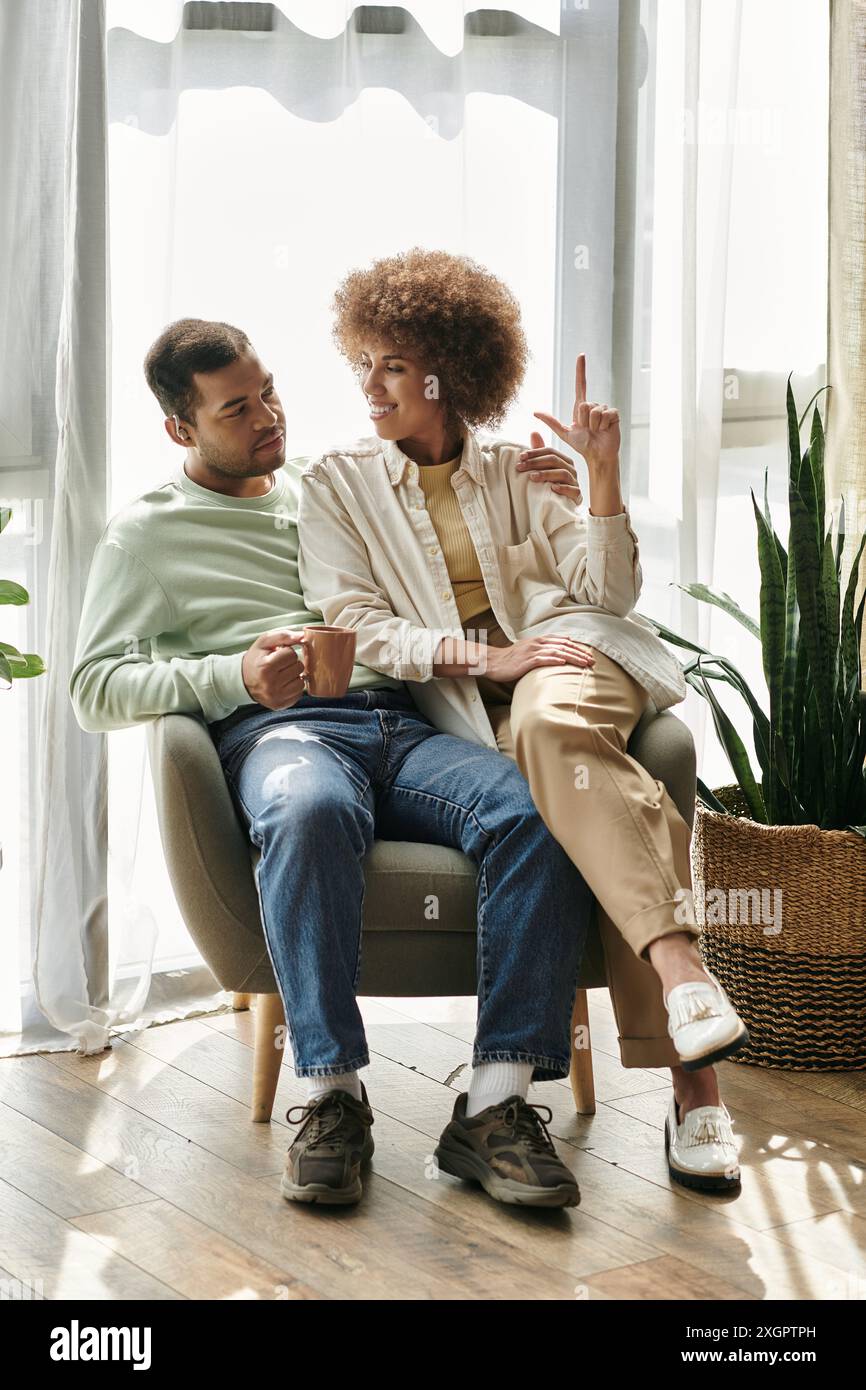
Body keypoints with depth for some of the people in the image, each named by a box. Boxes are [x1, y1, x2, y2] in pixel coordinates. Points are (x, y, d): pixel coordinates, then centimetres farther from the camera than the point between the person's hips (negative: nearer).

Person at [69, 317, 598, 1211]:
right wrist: (235, 675, -9)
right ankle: (332, 1095, -33)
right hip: (277, 733, -4)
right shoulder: (146, 534, 17)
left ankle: (497, 1102, -32)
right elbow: (94, 689, 7)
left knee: (539, 813, -29)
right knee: (310, 811, -42)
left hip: (403, 725, 4)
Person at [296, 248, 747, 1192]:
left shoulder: (519, 472, 19)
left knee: (549, 720, -38)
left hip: (565, 657, 1)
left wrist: (603, 476, -5)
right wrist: (485, 658, -14)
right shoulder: (337, 486, 14)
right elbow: (354, 627, 0)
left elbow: (608, 594, 10)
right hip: (459, 708, 0)